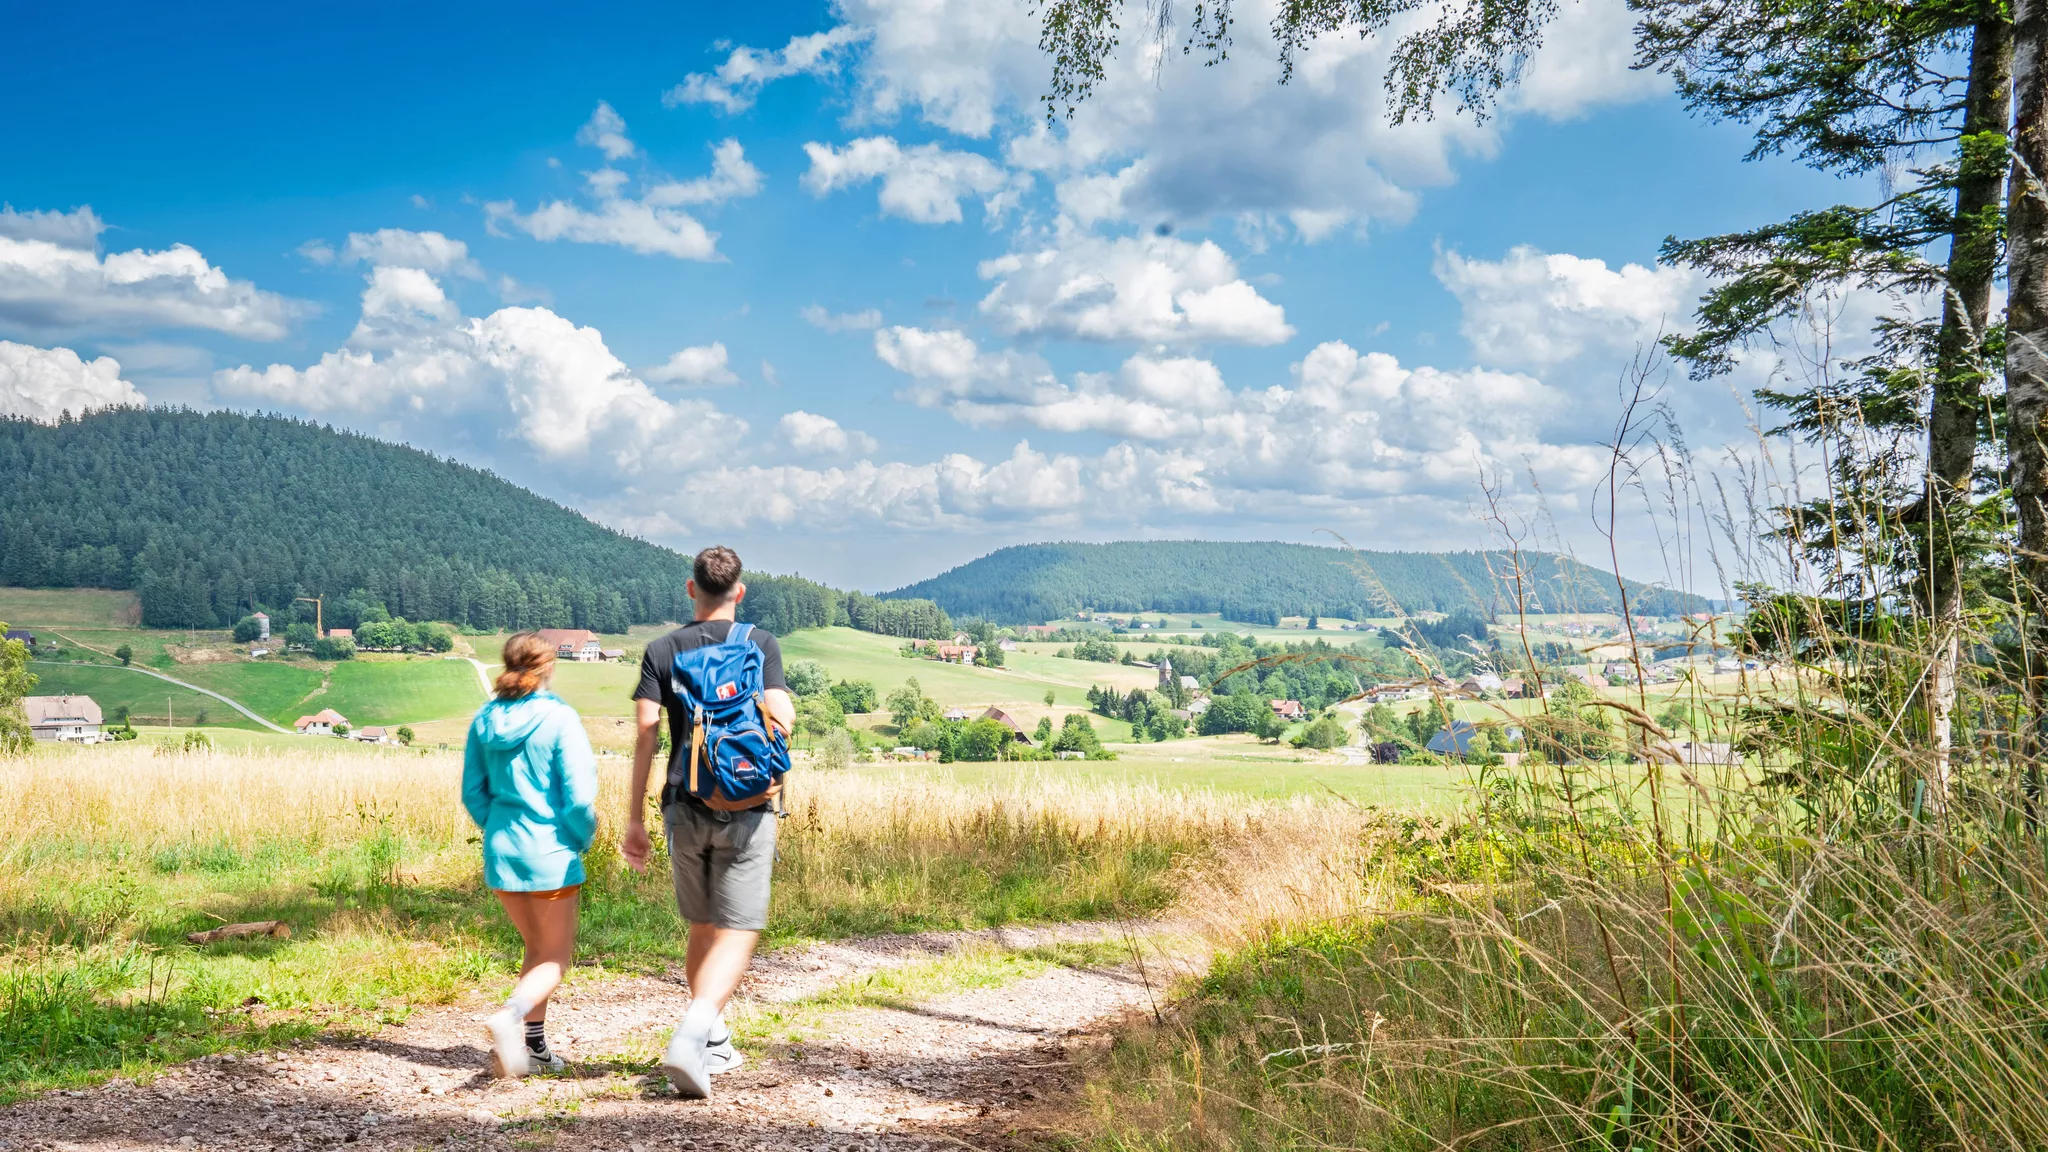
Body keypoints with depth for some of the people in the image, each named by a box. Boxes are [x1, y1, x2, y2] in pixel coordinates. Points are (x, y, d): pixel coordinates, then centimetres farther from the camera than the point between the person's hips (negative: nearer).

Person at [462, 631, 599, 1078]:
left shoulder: (484, 721, 3)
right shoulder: (559, 719, -13)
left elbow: (473, 793, 8)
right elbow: (579, 797, -15)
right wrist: (582, 841, 2)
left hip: (500, 853, 6)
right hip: (549, 853, -5)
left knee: (537, 948, 21)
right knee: (556, 957, 5)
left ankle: (533, 1043, 22)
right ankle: (509, 1016, -21)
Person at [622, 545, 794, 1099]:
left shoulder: (662, 650, 5)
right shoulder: (761, 645, 0)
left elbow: (646, 735, -3)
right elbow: (781, 720, -13)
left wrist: (634, 818, 0)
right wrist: (783, 698, 11)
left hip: (685, 808, 3)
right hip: (746, 808, -3)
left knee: (702, 928, 18)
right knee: (737, 933, -3)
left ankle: (714, 1042, 27)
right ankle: (690, 1035, -22)